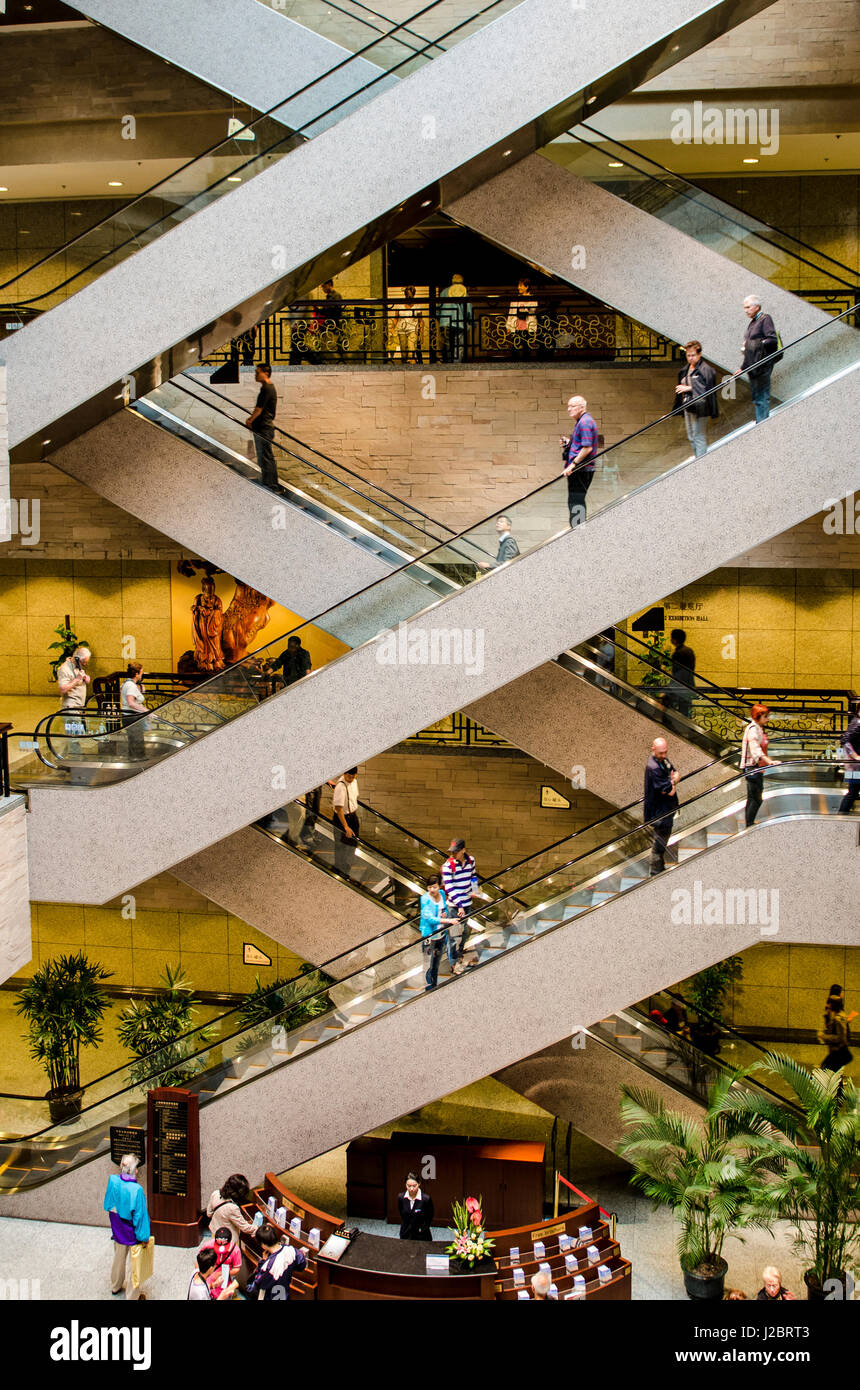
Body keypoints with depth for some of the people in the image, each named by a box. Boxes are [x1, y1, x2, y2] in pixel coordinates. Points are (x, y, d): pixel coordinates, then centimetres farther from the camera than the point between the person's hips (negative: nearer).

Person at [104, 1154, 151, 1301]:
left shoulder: (113, 1180, -17)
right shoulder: (136, 1189, -31)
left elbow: (108, 1204, 0)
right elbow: (140, 1214, -23)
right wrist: (143, 1237, -12)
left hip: (117, 1229, 5)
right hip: (131, 1233, -5)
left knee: (119, 1257, 28)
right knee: (132, 1262, 13)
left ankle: (115, 1286, 49)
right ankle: (132, 1295, 28)